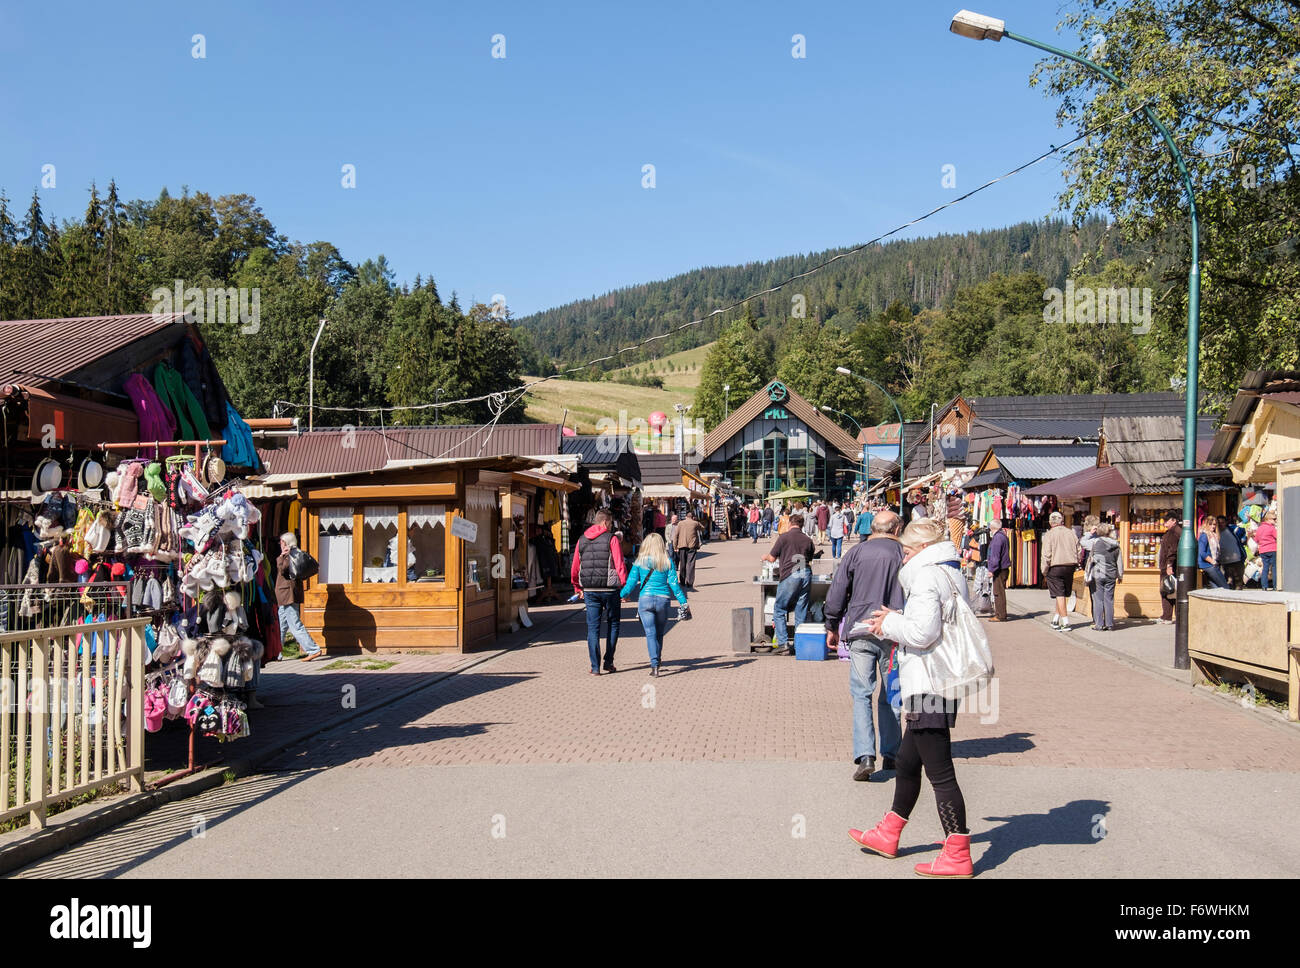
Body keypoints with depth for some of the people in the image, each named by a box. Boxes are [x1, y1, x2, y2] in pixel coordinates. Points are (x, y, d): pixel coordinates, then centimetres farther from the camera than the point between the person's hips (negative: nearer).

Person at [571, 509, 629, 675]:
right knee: (613, 624, 14)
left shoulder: (581, 540, 8)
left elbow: (575, 568, 11)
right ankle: (609, 661, 11)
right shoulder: (612, 539, -6)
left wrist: (579, 589, 20)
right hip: (609, 589, -3)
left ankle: (595, 666, 1)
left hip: (589, 591, 3)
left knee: (593, 627, 6)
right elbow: (620, 565, -11)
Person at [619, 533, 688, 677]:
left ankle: (654, 665, -14)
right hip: (663, 600, 1)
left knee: (650, 633, -2)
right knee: (659, 634, 15)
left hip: (645, 599, -1)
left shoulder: (640, 562, 1)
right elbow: (673, 583, -1)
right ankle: (656, 663, 22)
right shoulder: (667, 562, 2)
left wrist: (621, 595, 13)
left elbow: (631, 582, 0)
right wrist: (683, 601, 3)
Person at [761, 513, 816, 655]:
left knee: (779, 610, 6)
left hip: (789, 576, -5)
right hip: (806, 574, 5)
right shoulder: (808, 540, 13)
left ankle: (783, 644, -3)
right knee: (801, 613, 10)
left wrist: (764, 557, 25)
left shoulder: (784, 537, 0)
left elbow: (772, 558, 3)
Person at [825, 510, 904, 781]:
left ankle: (865, 756, -10)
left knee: (861, 693, 1)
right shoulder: (907, 555, 2)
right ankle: (890, 755, 21)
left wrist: (832, 627, 13)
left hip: (860, 631, -1)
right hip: (895, 635, 1)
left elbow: (836, 594, 2)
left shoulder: (857, 552, 2)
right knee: (891, 696, 12)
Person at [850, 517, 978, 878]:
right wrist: (896, 622, 13)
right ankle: (888, 835, 34)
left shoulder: (926, 576, -14)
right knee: (907, 762, 21)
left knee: (940, 773, -4)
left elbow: (922, 632, -22)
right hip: (943, 683, 11)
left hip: (928, 686, -11)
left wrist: (890, 623, -5)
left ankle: (958, 856, 3)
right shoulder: (951, 574, 16)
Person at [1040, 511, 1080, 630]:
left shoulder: (1049, 535, -7)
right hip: (1070, 567, 4)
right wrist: (1075, 565, 19)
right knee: (1063, 595, 14)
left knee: (1060, 595, -2)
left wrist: (1044, 570, -2)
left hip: (1055, 567, -4)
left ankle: (1065, 622, -6)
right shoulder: (1071, 533, 6)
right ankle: (1056, 620, 22)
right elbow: (1078, 551, 9)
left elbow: (1046, 555, -11)